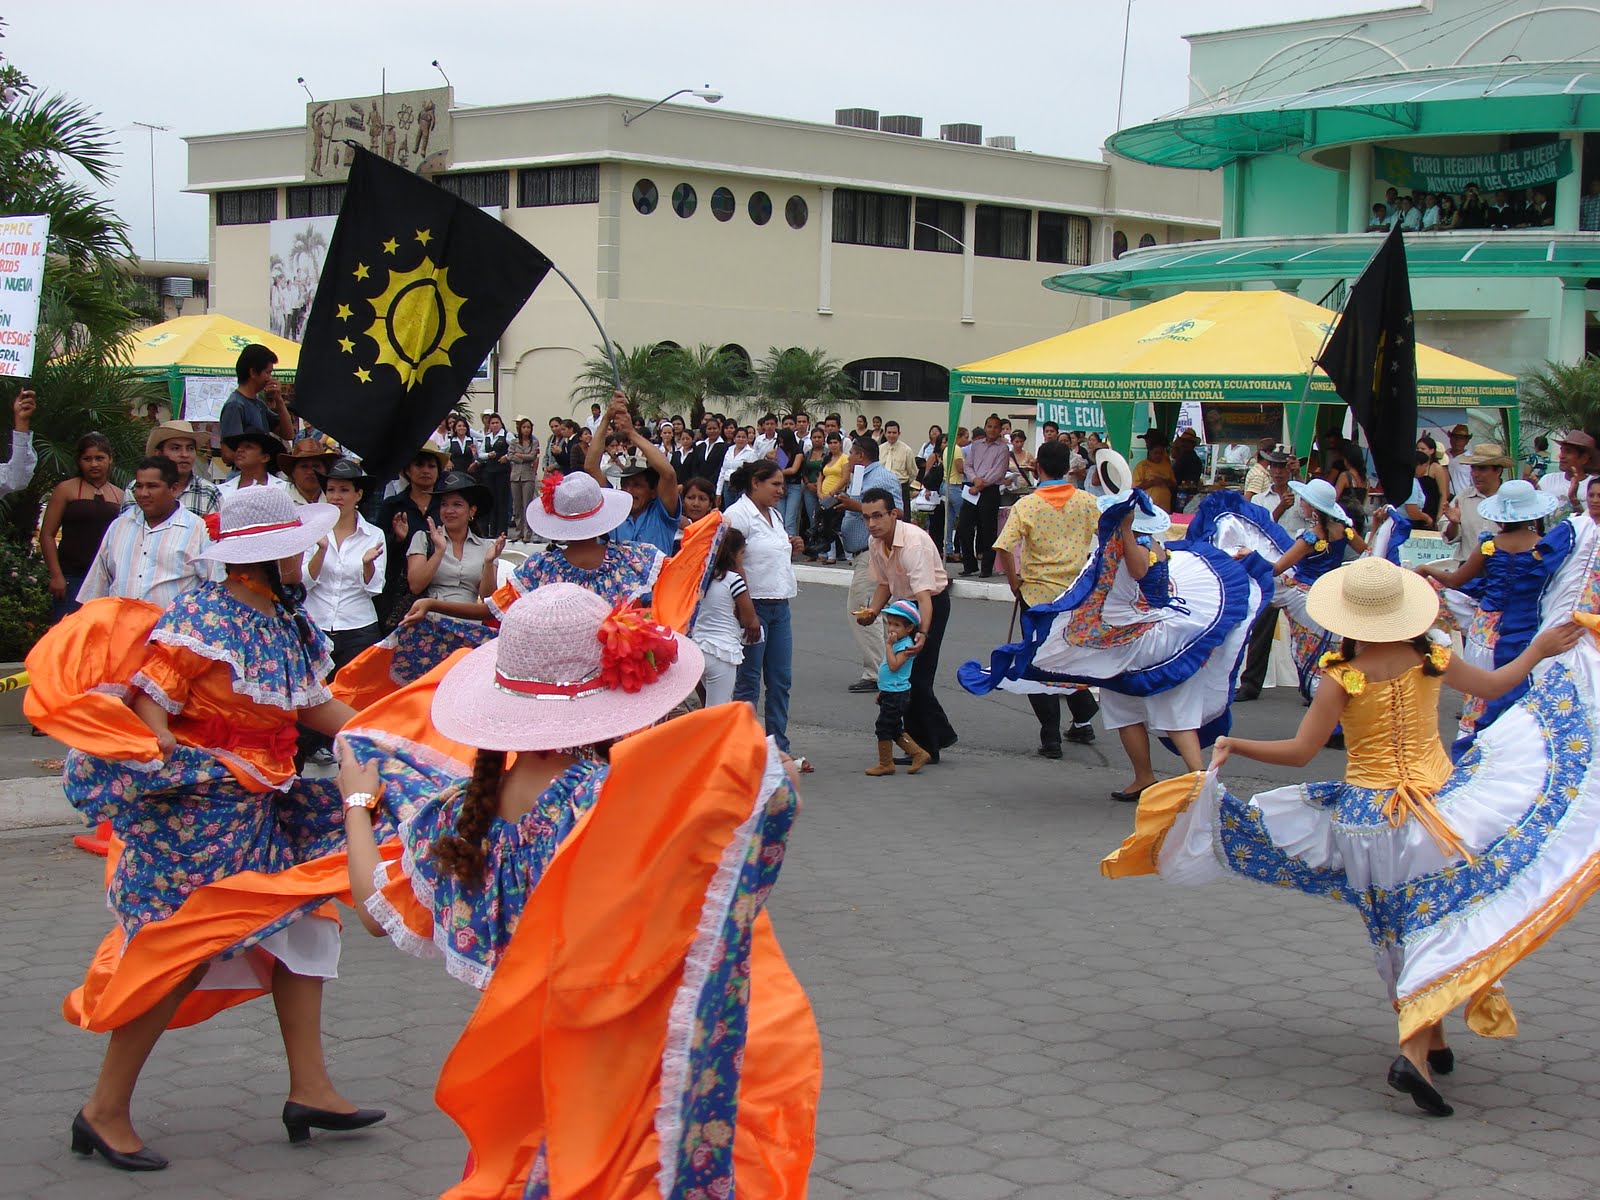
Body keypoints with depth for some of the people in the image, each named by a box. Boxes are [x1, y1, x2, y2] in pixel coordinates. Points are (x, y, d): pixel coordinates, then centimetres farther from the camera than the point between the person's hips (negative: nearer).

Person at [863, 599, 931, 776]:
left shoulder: (905, 646, -17)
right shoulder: (897, 643, 14)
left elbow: (894, 665, -30)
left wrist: (889, 645, -24)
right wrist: (882, 691, 24)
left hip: (897, 694, -10)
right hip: (891, 693, 10)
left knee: (883, 726, -3)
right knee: (895, 729, 15)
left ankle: (885, 763, 6)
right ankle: (918, 754, 20)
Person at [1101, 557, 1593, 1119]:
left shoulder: (1343, 679, -11)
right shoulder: (1432, 661, -3)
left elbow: (1299, 751, -13)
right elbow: (1493, 684, 15)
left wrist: (1236, 746, -3)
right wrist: (1540, 649, 30)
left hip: (1366, 815, -1)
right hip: (1440, 803, 1)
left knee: (1397, 933, 17)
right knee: (1436, 926, 3)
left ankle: (1432, 1038, 30)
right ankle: (1415, 1051, -15)